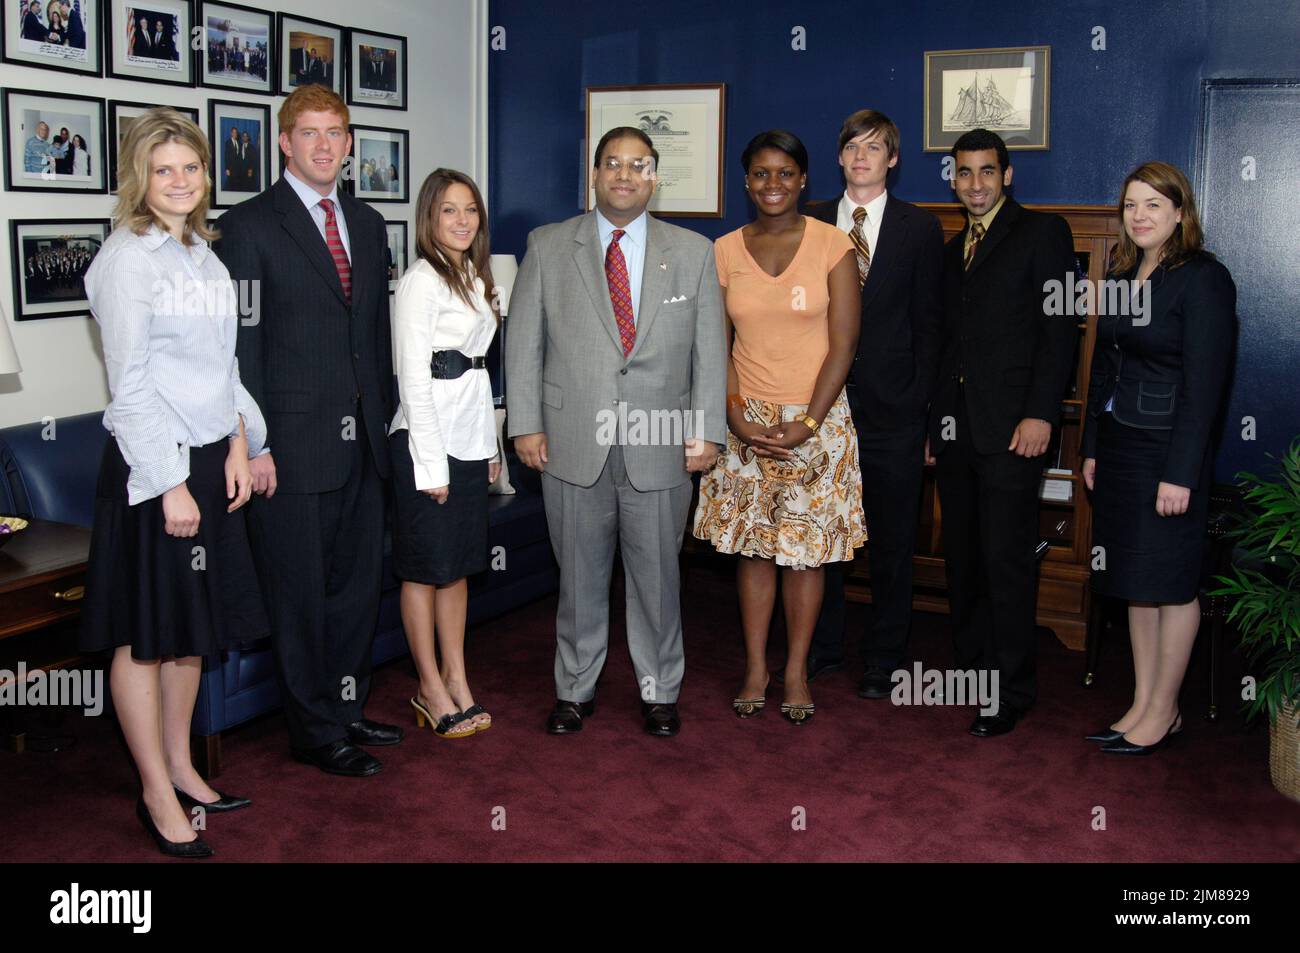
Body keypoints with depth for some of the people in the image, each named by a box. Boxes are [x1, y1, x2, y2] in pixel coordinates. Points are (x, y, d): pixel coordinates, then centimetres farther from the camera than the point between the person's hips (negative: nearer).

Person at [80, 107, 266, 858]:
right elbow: (131, 385, -15)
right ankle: (158, 796, 14)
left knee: (195, 625, 15)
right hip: (152, 465, -8)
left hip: (211, 458, 8)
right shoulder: (127, 258, -12)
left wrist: (239, 442, 7)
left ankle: (181, 767, 30)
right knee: (146, 634, 3)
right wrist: (169, 483, -17)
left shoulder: (203, 253, 12)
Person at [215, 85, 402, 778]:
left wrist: (386, 419, 12)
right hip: (293, 443, -6)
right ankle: (315, 732, 18)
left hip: (362, 440, 6)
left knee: (359, 581, 15)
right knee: (300, 592, 4)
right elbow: (241, 343, -9)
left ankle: (347, 706, 31)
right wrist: (253, 445, -13)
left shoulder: (367, 224, 14)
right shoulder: (250, 224, -5)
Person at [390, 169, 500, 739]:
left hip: (470, 439, 8)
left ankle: (457, 681, 22)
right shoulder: (421, 282, -12)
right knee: (426, 568, 3)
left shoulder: (474, 279, 14)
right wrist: (430, 465, -16)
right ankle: (431, 690, 14)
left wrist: (491, 445, 15)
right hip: (427, 440, -8)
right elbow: (413, 379, -15)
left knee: (458, 565, 13)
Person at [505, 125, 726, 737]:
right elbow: (523, 341, 5)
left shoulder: (693, 253, 6)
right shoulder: (548, 247, 5)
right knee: (579, 575, 10)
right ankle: (575, 689, 26)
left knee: (657, 574, 8)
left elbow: (709, 348, 5)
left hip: (659, 447, 0)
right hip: (573, 444, 0)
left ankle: (659, 691, 25)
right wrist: (526, 424, -1)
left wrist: (705, 430, -2)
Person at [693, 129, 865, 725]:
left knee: (806, 550, 4)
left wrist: (806, 425, -13)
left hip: (816, 420, -2)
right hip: (748, 422, 2)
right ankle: (755, 669, 21)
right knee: (752, 546, 7)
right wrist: (737, 418, -8)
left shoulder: (832, 245, -4)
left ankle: (796, 671, 18)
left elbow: (843, 346, -7)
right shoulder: (726, 250, 4)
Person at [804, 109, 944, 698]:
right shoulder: (810, 224, 7)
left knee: (891, 541, 7)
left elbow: (927, 322, 0)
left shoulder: (920, 229, 1)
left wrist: (920, 402, -5)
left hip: (891, 406, -2)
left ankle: (882, 659, 21)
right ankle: (823, 646, 26)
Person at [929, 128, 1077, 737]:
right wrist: (933, 423, 14)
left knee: (1007, 560, -5)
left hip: (1011, 427, -7)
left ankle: (1010, 692, 4)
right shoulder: (952, 250, 20)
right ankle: (972, 665, 24)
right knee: (962, 557, 11)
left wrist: (1041, 413, -17)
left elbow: (1058, 329, -8)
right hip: (955, 428, 7)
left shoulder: (1042, 233, 0)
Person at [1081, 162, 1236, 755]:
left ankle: (1163, 711, 15)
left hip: (1167, 451, -7)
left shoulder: (1203, 279, -11)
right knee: (1134, 582, 11)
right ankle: (1142, 706, 21)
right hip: (1119, 445, 7)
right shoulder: (1121, 276, 11)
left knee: (1168, 583, 3)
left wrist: (1180, 473, -19)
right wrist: (1092, 448, 13)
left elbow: (1204, 384, -16)